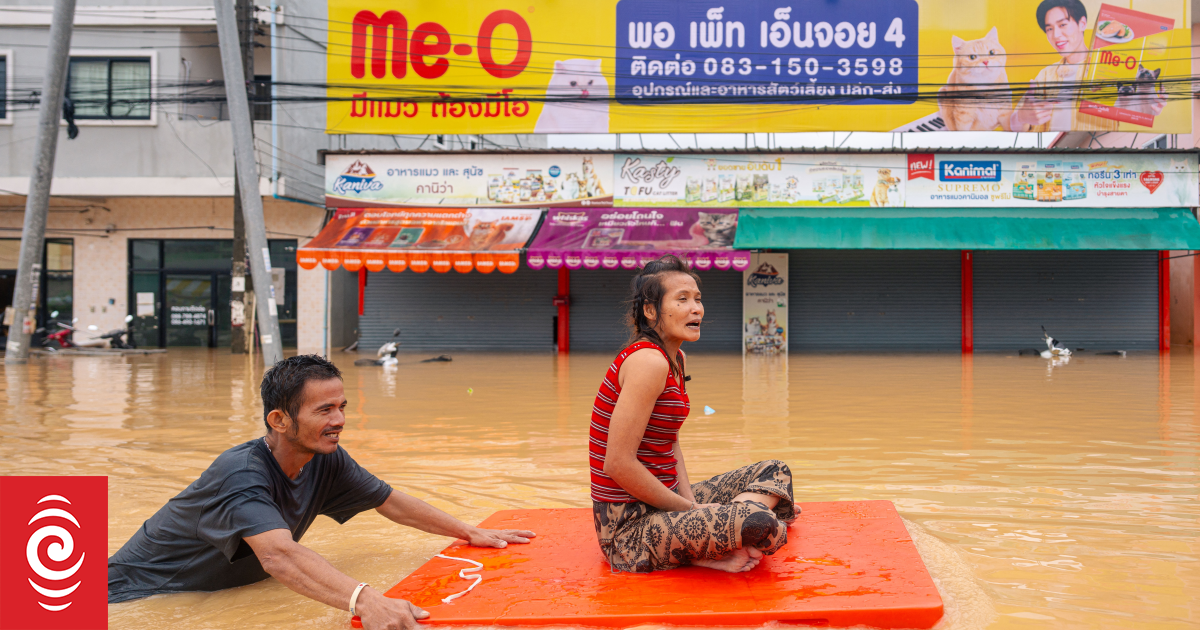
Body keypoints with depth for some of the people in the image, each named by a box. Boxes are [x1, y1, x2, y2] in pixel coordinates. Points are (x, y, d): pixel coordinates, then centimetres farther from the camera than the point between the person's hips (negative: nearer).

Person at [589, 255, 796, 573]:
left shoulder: (677, 359, 10)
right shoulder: (648, 361, -20)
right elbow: (619, 464, -24)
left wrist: (692, 504, -1)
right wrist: (692, 510, -15)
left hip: (661, 502, 10)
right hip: (629, 528, -10)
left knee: (775, 471, 18)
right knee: (762, 524, -29)